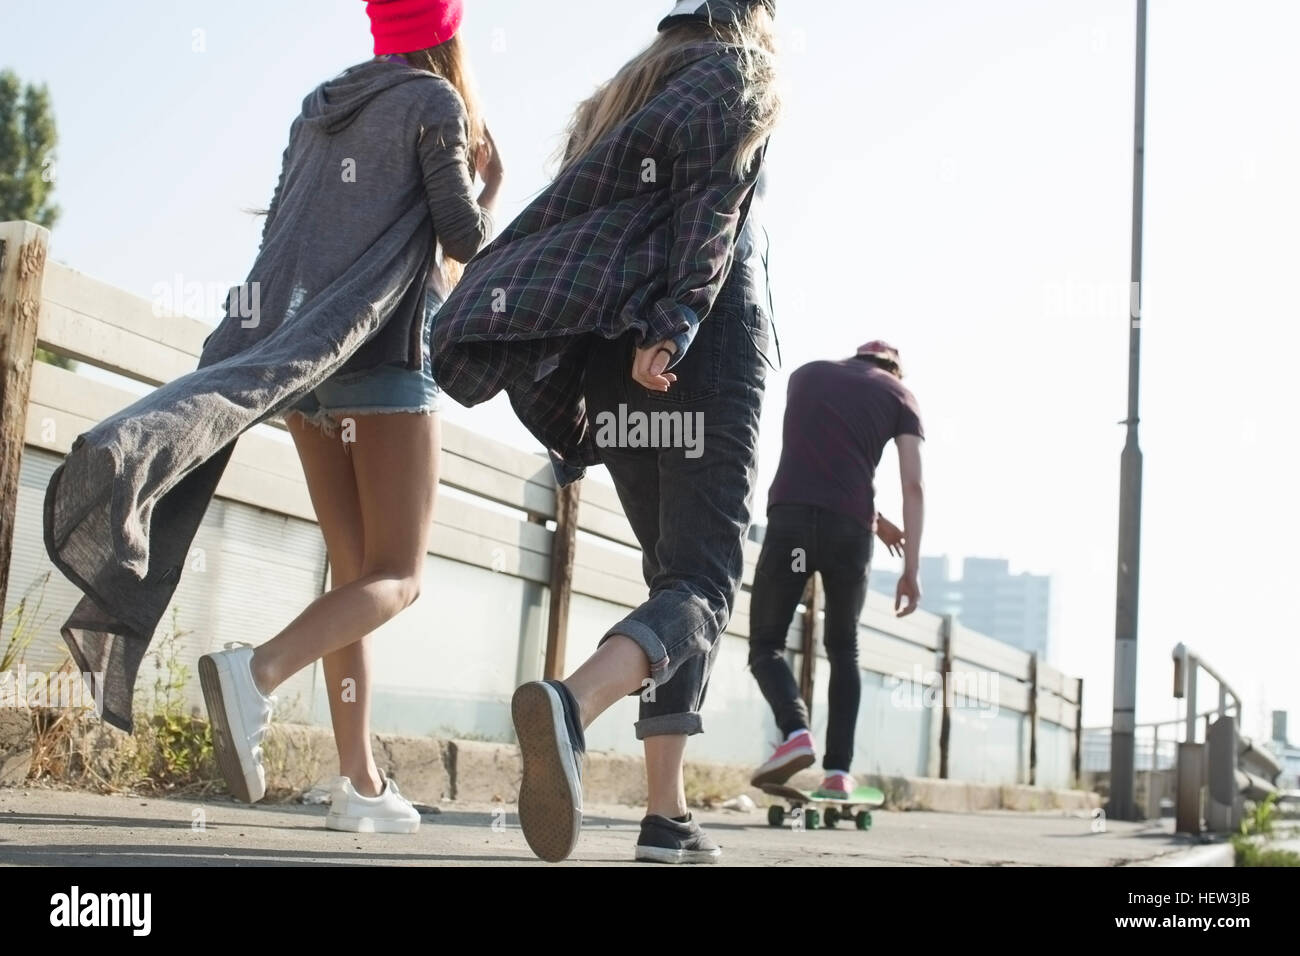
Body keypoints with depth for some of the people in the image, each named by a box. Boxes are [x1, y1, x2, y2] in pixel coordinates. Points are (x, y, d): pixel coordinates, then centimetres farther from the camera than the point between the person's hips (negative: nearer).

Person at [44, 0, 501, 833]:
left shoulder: (320, 108, 18)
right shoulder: (435, 101, -1)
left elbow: (280, 235, 15)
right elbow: (463, 239, -4)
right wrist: (494, 189, 14)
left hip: (302, 362, 7)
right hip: (387, 357, -6)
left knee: (354, 571, 8)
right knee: (398, 576, -3)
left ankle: (361, 782, 2)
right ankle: (257, 673, -29)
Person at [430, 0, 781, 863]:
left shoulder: (625, 93, 27)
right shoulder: (739, 77, 8)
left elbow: (576, 225, 17)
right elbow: (708, 209, -11)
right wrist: (670, 327, -23)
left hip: (609, 359, 7)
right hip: (699, 355, -7)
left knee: (673, 572, 11)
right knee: (703, 586, -12)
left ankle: (668, 814, 1)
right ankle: (571, 705, -41)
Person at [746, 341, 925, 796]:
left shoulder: (804, 375, 24)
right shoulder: (898, 395, 18)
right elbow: (913, 486, 6)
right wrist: (911, 569, 5)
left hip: (789, 518, 0)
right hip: (849, 528, 0)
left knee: (766, 643, 8)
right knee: (843, 649, 18)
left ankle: (795, 732, -19)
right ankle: (838, 769, 7)